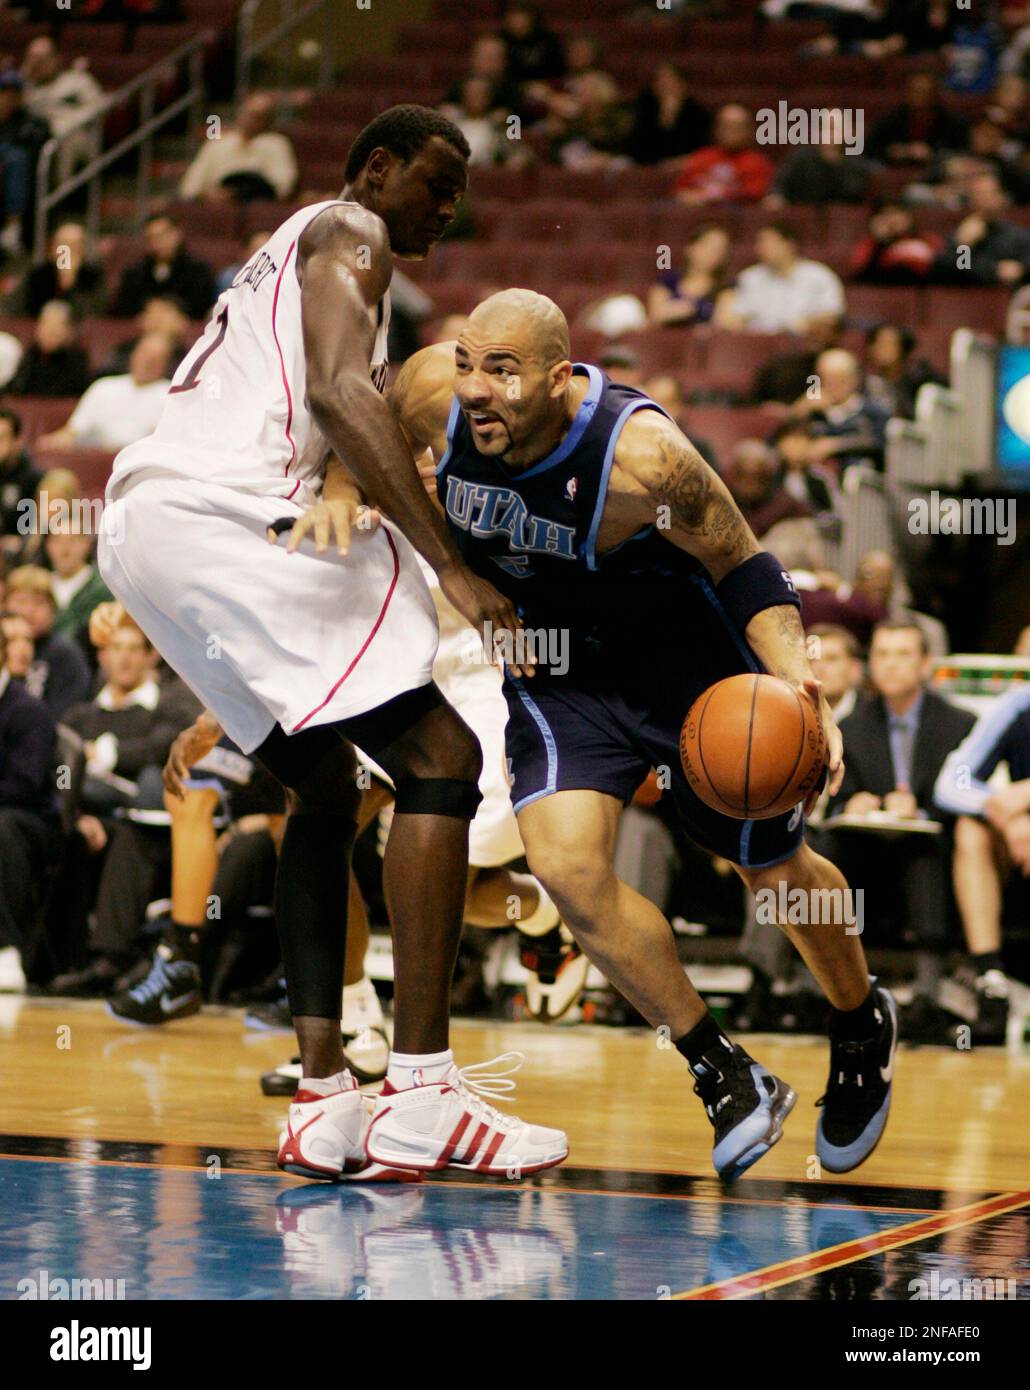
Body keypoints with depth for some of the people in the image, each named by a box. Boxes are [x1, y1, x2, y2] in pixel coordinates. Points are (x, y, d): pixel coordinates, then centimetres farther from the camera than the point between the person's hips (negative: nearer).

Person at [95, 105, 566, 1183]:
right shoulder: (349, 234, 3)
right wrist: (451, 568, -20)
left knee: (324, 792, 18)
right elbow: (341, 390, -15)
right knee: (437, 759, -10)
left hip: (141, 528, 10)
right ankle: (420, 1099, -18)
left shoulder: (290, 259, 34)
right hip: (227, 514, -10)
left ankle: (323, 1101, 8)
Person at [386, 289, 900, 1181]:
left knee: (774, 872, 13)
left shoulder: (641, 455, -34)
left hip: (693, 656, -3)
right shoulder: (433, 394, -23)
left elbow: (742, 566, -21)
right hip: (558, 663, 3)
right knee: (566, 865, -20)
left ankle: (863, 1024, 46)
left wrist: (795, 678, -36)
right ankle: (727, 1075, -1)